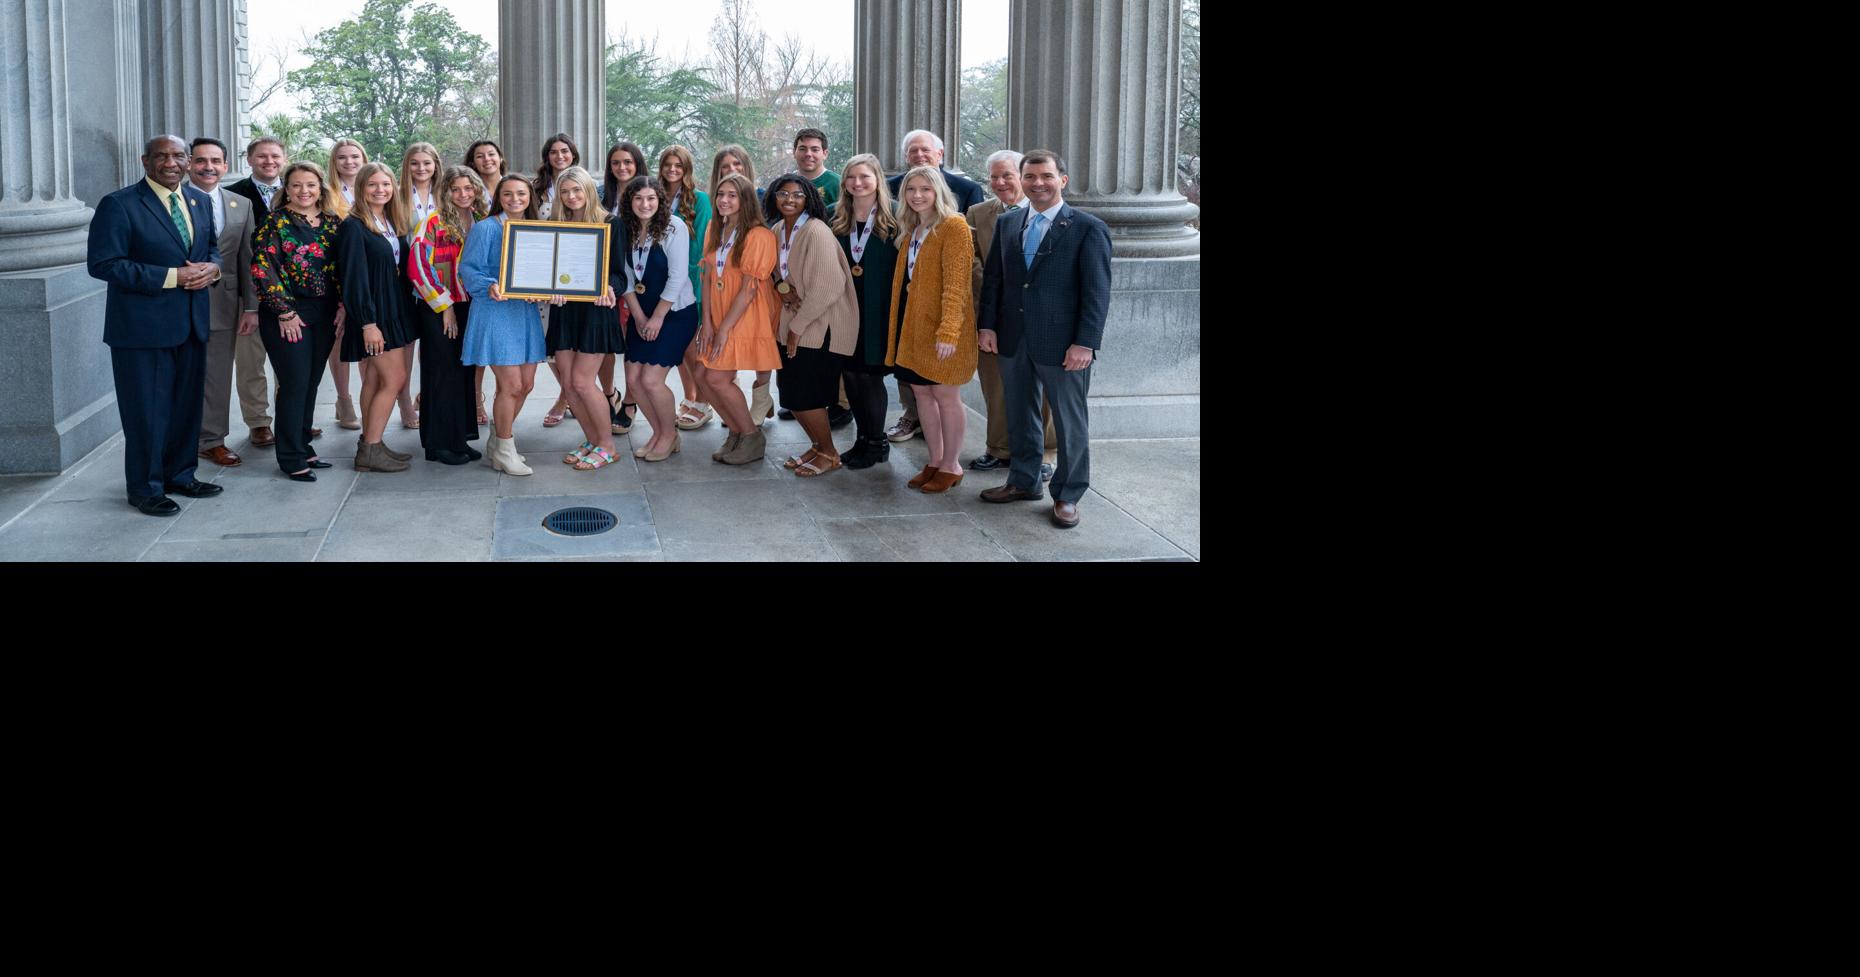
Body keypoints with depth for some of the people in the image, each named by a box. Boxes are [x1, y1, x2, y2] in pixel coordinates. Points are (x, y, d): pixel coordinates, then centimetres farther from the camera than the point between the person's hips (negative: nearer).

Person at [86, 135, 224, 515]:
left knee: (187, 404, 15)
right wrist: (171, 277, -21)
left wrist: (212, 267, -5)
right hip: (143, 325, -6)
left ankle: (180, 474, 31)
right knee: (147, 409, 1)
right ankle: (146, 488, 14)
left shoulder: (200, 201, 10)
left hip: (192, 324, 7)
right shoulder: (118, 205, -11)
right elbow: (102, 263, -17)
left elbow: (212, 247, 21)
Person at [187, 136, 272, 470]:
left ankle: (212, 440, 18)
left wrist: (251, 307, 5)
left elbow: (247, 260, 9)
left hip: (224, 302, 3)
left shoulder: (241, 205, 10)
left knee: (218, 376, 8)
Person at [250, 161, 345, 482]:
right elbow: (262, 268, -12)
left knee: (311, 384, 10)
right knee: (295, 384, -4)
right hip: (287, 316, -5)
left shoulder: (332, 222, 9)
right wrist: (285, 312, -14)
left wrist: (342, 304, 1)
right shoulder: (275, 221, -7)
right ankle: (291, 459, 4)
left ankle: (303, 447, 22)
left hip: (324, 315, 5)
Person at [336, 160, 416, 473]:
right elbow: (354, 277, -18)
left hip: (392, 311, 8)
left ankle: (369, 445, 16)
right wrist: (368, 323, -21)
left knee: (375, 380, 11)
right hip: (371, 314, -8)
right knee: (395, 378, -8)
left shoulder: (393, 224, 11)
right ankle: (370, 450, -2)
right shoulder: (353, 226, -13)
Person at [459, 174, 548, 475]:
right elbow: (468, 269, -8)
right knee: (511, 385, -8)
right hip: (496, 312, -6)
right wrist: (490, 286, -26)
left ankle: (496, 444, 26)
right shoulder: (485, 228, -6)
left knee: (526, 385, 8)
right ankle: (505, 450, 8)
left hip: (526, 312, 7)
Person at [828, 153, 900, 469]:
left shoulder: (894, 218, -5)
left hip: (877, 309, -4)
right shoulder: (836, 218, 8)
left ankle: (876, 443, 13)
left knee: (870, 374, -2)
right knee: (849, 373, 7)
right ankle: (863, 438, 21)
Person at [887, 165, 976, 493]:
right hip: (912, 323, 8)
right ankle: (935, 462, 24)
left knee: (946, 395, 0)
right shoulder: (911, 230, 14)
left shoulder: (954, 226, -12)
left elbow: (956, 283, -19)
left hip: (940, 325, -8)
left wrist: (948, 330, -25)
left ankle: (951, 466, 12)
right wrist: (899, 324, 12)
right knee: (922, 392, 13)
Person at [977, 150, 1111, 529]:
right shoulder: (1007, 223, 8)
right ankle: (1023, 482, 32)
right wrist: (988, 324, 2)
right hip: (1013, 341, 5)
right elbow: (992, 278, 11)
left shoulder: (1089, 228, -8)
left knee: (1070, 423, 5)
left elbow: (1097, 291, -11)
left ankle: (1067, 496, 18)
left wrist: (1085, 343, -16)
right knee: (1019, 417, 16)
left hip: (1063, 345, -5)